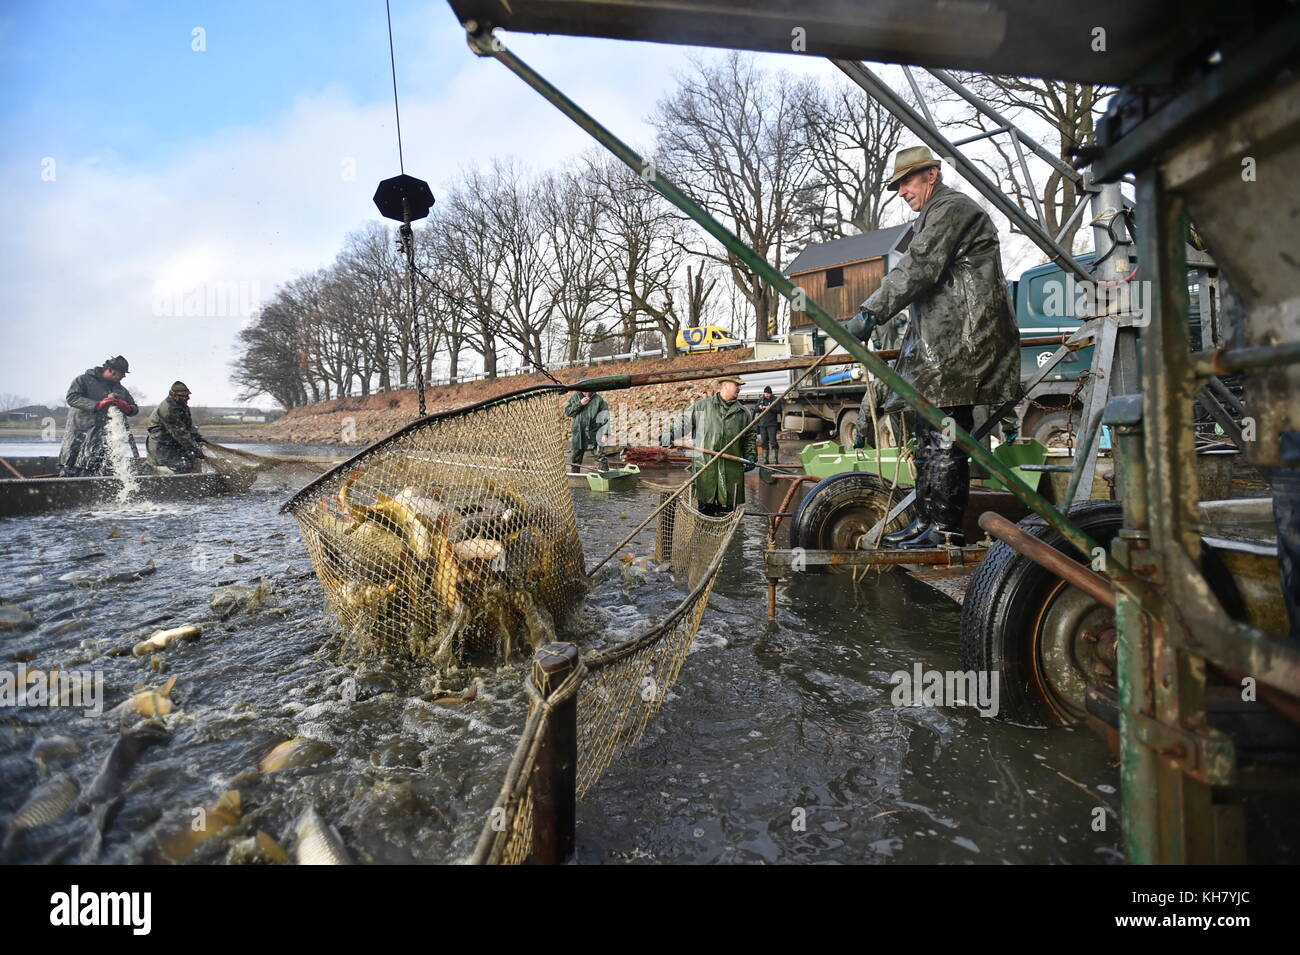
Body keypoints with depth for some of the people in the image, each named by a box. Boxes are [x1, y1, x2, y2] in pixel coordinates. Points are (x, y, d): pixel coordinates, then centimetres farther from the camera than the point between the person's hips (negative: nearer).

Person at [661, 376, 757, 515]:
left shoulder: (744, 412, 14)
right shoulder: (701, 406, 5)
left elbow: (750, 437, 18)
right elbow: (683, 422, 8)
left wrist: (750, 456, 4)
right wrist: (669, 434, -7)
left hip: (731, 471, 2)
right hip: (705, 466, -2)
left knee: (727, 511, 6)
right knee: (705, 508, 4)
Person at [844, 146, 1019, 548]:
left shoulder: (951, 208, -4)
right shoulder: (935, 215, 29)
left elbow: (917, 269, -19)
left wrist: (871, 312, -25)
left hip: (959, 343, -11)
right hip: (940, 343, 11)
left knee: (944, 437, -12)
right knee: (930, 433, 10)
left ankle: (945, 529, -8)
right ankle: (926, 521, 16)